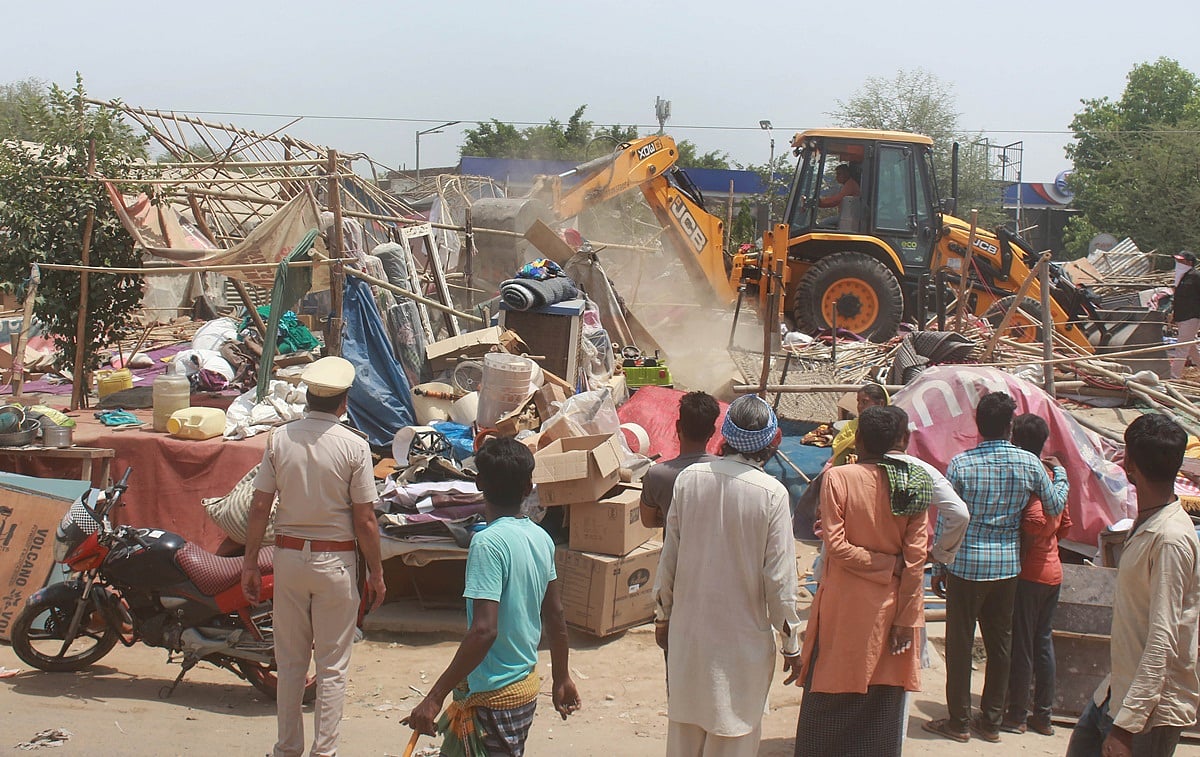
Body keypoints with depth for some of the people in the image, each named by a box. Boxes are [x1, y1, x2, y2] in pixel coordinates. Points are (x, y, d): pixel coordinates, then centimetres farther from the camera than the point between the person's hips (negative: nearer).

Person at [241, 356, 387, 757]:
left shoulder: (279, 438, -3)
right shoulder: (354, 445, -11)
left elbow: (260, 506, -2)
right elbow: (365, 519, -10)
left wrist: (250, 563, 6)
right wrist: (376, 573, 1)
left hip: (289, 555, 3)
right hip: (336, 560, -3)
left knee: (290, 661, 14)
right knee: (332, 665, 6)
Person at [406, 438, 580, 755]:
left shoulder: (488, 542, -20)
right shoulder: (541, 537, 3)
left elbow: (483, 631, -27)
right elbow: (555, 616, 11)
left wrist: (435, 697, -24)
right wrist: (562, 679, 24)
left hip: (494, 693, -8)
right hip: (526, 683, 8)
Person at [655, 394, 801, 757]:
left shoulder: (689, 478, -6)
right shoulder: (772, 493, -15)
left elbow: (670, 555, 1)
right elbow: (779, 577, -12)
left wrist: (663, 613, 15)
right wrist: (791, 641, 0)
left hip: (688, 628, 3)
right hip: (742, 633, -3)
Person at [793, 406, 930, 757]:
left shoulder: (838, 477, -10)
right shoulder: (914, 484, -1)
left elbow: (836, 547, -17)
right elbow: (916, 557, -4)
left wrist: (888, 565, -6)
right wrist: (907, 619, -3)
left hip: (844, 608, -3)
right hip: (890, 609, 3)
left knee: (831, 704, 5)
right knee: (882, 707, 10)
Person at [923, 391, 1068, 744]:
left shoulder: (961, 464, -10)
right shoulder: (1029, 464, -5)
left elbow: (945, 521, -6)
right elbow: (1056, 505, 8)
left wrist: (938, 568, 4)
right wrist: (1060, 473, 27)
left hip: (967, 565, -3)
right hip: (1007, 566, 3)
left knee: (960, 642, 6)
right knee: (1000, 643, 12)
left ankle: (958, 722, 12)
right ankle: (991, 721, 19)